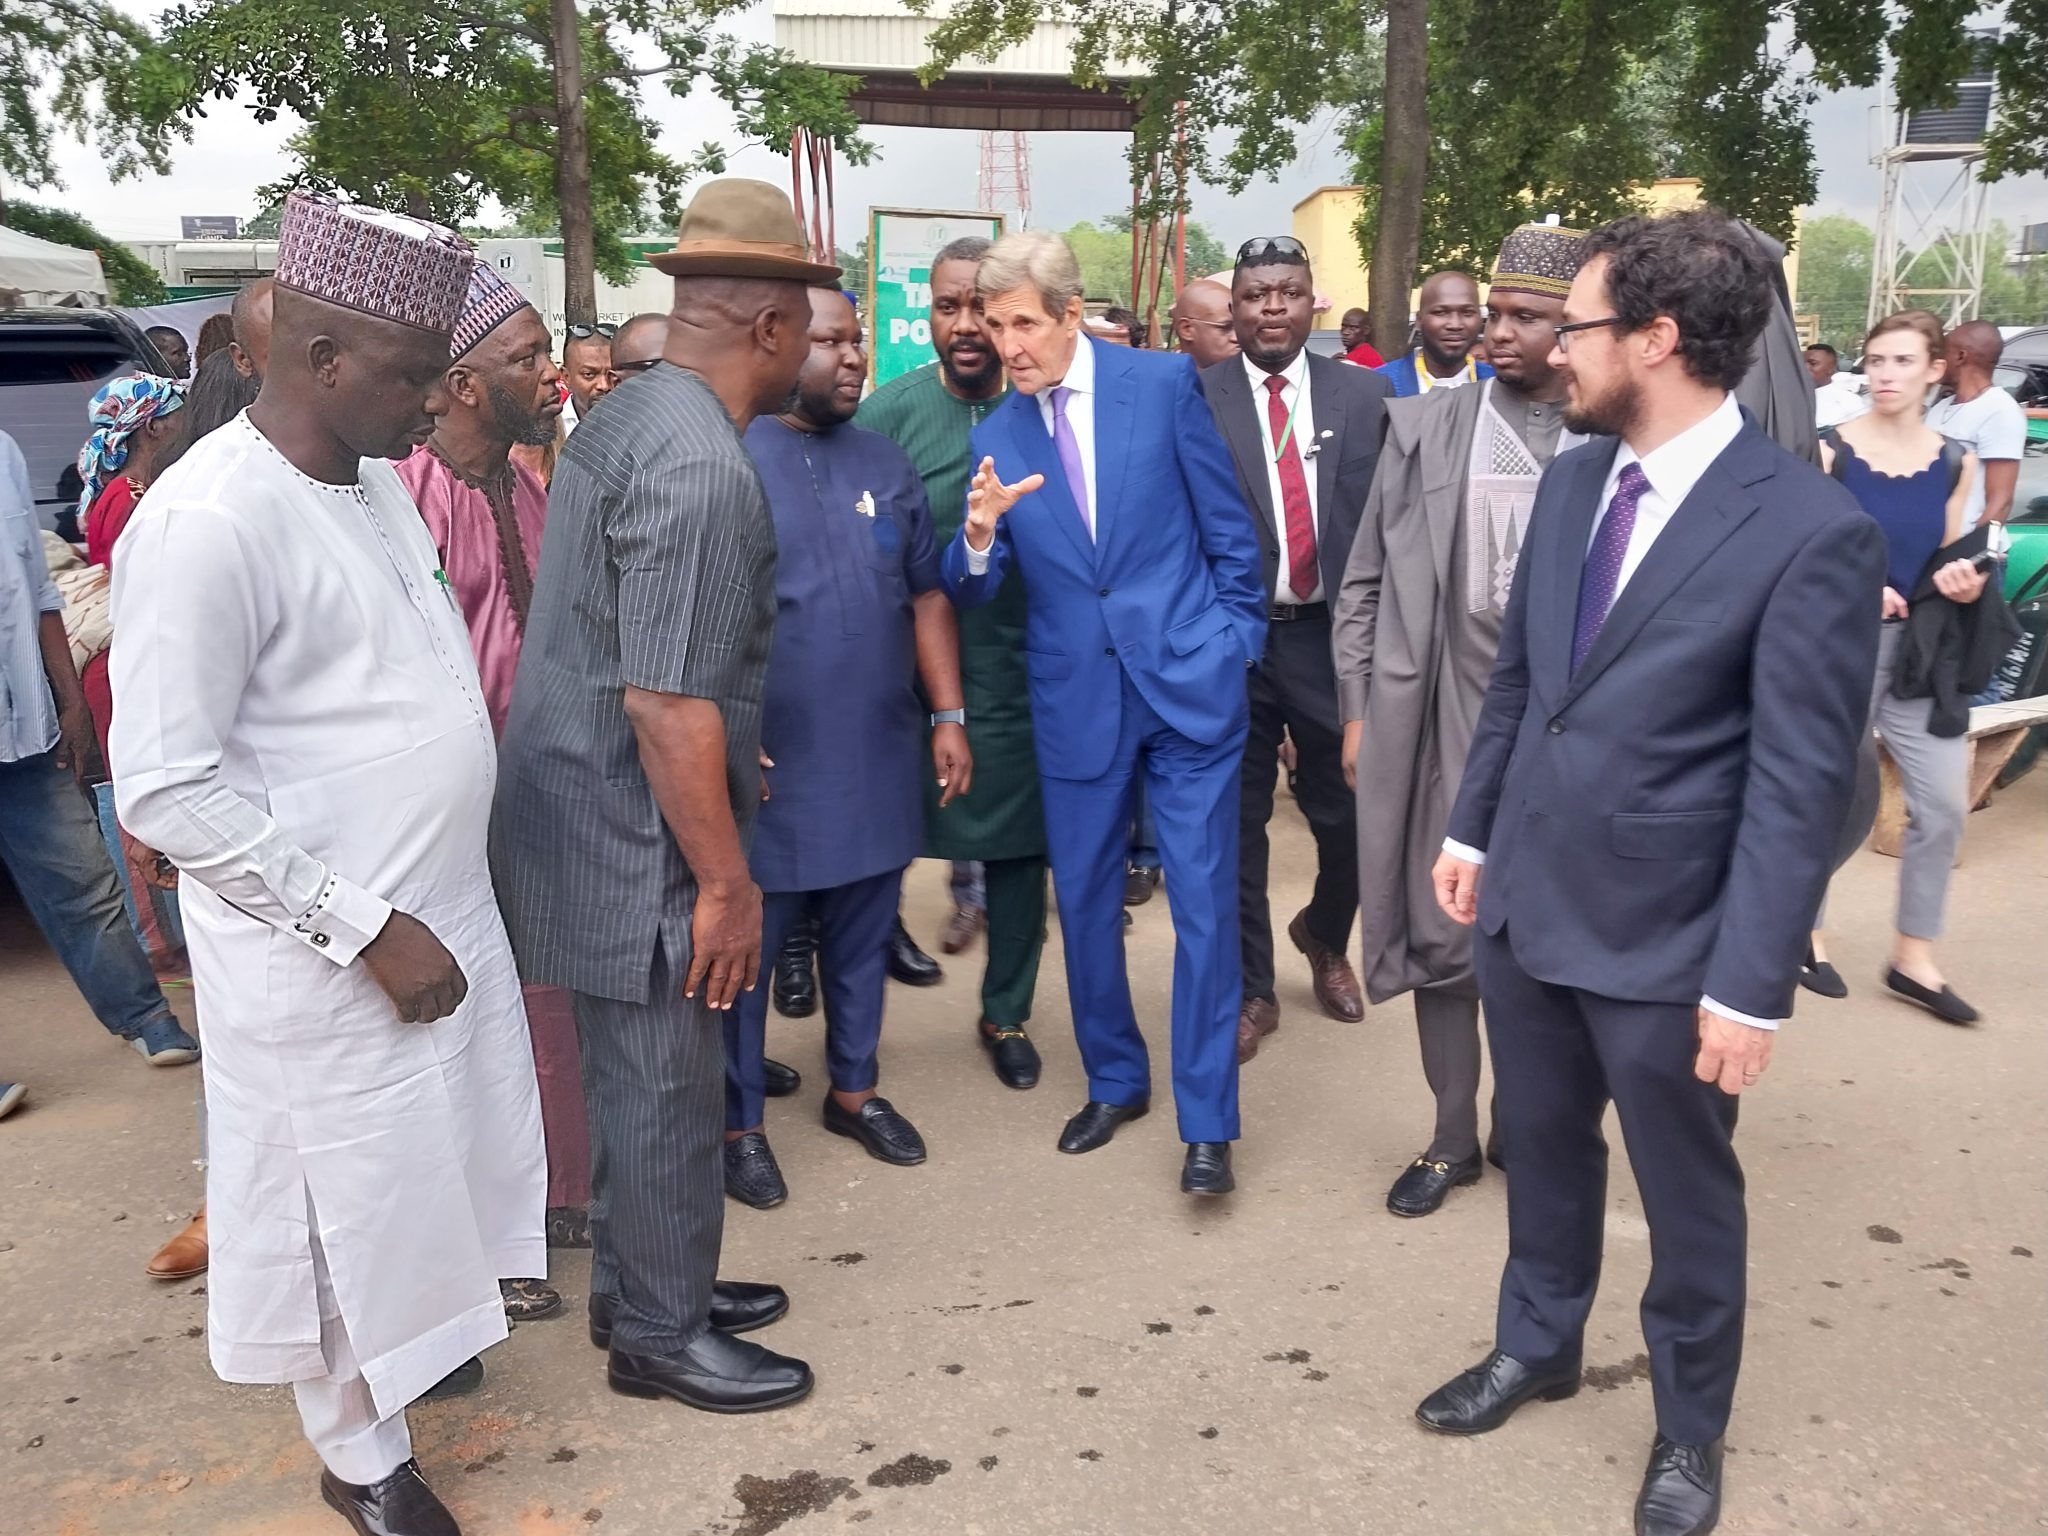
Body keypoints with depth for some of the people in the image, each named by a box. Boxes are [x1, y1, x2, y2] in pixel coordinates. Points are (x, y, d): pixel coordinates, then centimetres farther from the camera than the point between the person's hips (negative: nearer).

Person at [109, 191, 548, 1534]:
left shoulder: (375, 475, 4)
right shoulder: (210, 520, -22)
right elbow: (167, 792, -22)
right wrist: (369, 927, -21)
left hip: (444, 908, 8)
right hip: (325, 956, -7)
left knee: (428, 1170, 23)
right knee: (348, 1205, 11)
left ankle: (407, 1342, 48)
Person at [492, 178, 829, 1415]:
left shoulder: (634, 417, 8)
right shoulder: (700, 464, -23)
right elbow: (667, 702, -26)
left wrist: (733, 752, 24)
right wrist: (726, 882, -19)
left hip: (593, 815, 10)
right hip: (639, 838, -10)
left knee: (639, 1074, 22)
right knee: (669, 1089, 7)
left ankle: (642, 1286, 40)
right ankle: (663, 1337, 27)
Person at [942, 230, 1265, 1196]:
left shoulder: (1163, 384, -3)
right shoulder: (995, 436, 4)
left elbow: (1228, 525, 2)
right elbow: (970, 592, 1)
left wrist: (1237, 642, 2)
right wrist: (979, 538, -20)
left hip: (1189, 680, -3)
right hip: (1076, 699, 3)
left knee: (1204, 902, -1)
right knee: (1084, 900, 12)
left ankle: (1207, 1123, 13)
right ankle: (1115, 1081, 34)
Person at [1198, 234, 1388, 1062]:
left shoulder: (1364, 393, 4)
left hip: (1331, 635, 2)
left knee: (1349, 814, 9)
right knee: (1235, 821, 9)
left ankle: (1324, 939, 41)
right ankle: (1250, 989, 27)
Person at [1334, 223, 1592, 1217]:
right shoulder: (1424, 426, 3)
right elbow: (1366, 583, 6)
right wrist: (1358, 711, 2)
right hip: (1442, 724, 1)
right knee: (1439, 939, 8)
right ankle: (1453, 1139, 26)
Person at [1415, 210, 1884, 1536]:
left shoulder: (1814, 532, -18)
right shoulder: (1574, 478, 2)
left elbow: (1801, 784, -17)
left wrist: (1751, 985, -16)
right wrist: (1472, 829, 14)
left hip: (1663, 934, -5)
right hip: (1527, 899, 6)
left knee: (1689, 1195, 16)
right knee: (1542, 1147, 24)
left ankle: (1690, 1427, 41)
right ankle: (1538, 1346, 48)